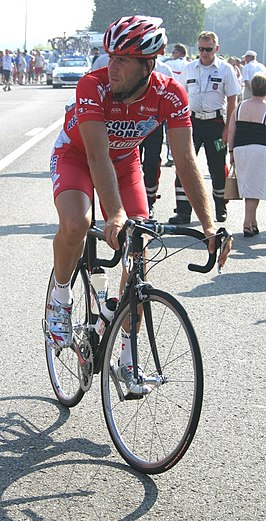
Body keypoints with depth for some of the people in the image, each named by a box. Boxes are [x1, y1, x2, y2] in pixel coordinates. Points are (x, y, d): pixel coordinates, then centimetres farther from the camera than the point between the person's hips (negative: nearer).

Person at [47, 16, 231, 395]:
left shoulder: (170, 95, -27)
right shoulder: (93, 86, -35)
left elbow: (186, 161, -26)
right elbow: (98, 156, -42)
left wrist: (209, 224, -35)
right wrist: (115, 216, -55)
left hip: (125, 161, 3)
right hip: (76, 155, -3)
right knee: (76, 224, -34)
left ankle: (128, 356, 6)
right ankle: (61, 297, -4)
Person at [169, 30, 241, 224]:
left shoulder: (226, 69, 0)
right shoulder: (189, 68, 8)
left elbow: (232, 101, 1)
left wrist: (228, 128, -6)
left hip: (216, 123, -2)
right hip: (192, 121, 2)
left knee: (218, 168, 4)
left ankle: (220, 208, 23)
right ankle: (183, 212, -5)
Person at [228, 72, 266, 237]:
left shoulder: (240, 107, 9)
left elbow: (231, 131, 8)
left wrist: (231, 152, 13)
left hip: (240, 149, 5)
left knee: (248, 186, 14)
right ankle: (248, 223, -4)